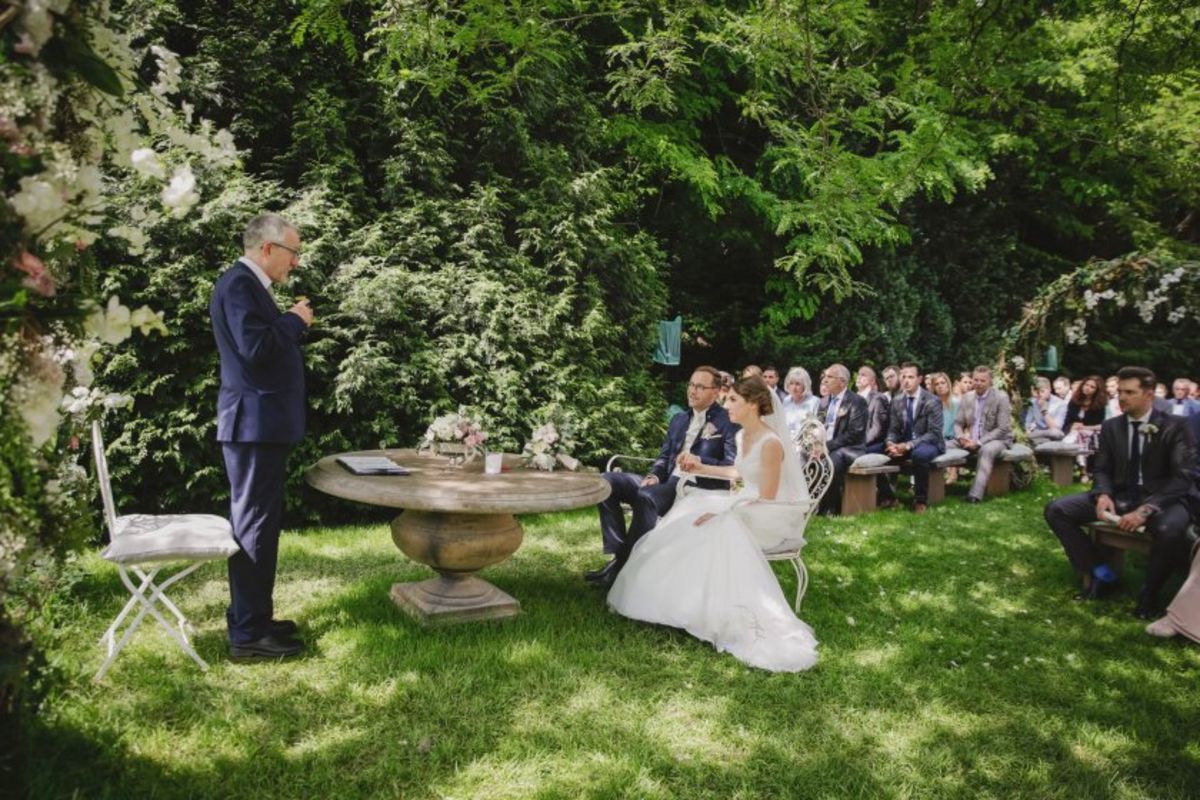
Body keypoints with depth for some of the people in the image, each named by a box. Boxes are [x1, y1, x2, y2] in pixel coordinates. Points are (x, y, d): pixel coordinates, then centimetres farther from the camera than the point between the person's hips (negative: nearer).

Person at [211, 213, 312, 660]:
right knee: (254, 525, -6)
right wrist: (294, 321, -12)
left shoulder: (250, 285, 18)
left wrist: (292, 325, 7)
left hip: (262, 425, 11)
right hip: (254, 423, -11)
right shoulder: (238, 284, -14)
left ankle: (252, 618, 27)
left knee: (258, 523, 16)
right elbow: (254, 347, -25)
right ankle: (248, 635, 1)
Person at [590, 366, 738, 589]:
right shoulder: (679, 419, 21)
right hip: (668, 481, 8)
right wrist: (654, 475, -3)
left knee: (645, 496, -36)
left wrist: (699, 460, -25)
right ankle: (619, 553, -10)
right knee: (607, 482, -9)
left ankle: (626, 565, -23)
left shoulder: (728, 422, -1)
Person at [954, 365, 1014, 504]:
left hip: (997, 440, -5)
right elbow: (957, 423, 10)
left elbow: (1002, 429, -15)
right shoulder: (967, 398, 6)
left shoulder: (1001, 398, -10)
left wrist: (979, 442, -23)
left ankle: (976, 494, -45)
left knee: (986, 450, -39)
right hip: (971, 441, 5)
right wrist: (961, 437, -14)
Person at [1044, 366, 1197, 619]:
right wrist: (1103, 495, -15)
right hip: (1119, 495, 5)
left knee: (1170, 530, -40)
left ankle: (1149, 591, -10)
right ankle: (1101, 573, 0)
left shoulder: (1174, 427, -8)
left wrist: (1145, 509, -28)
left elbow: (1184, 477, -15)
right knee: (1056, 510, -12)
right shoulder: (1111, 427, 6)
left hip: (1160, 499, -5)